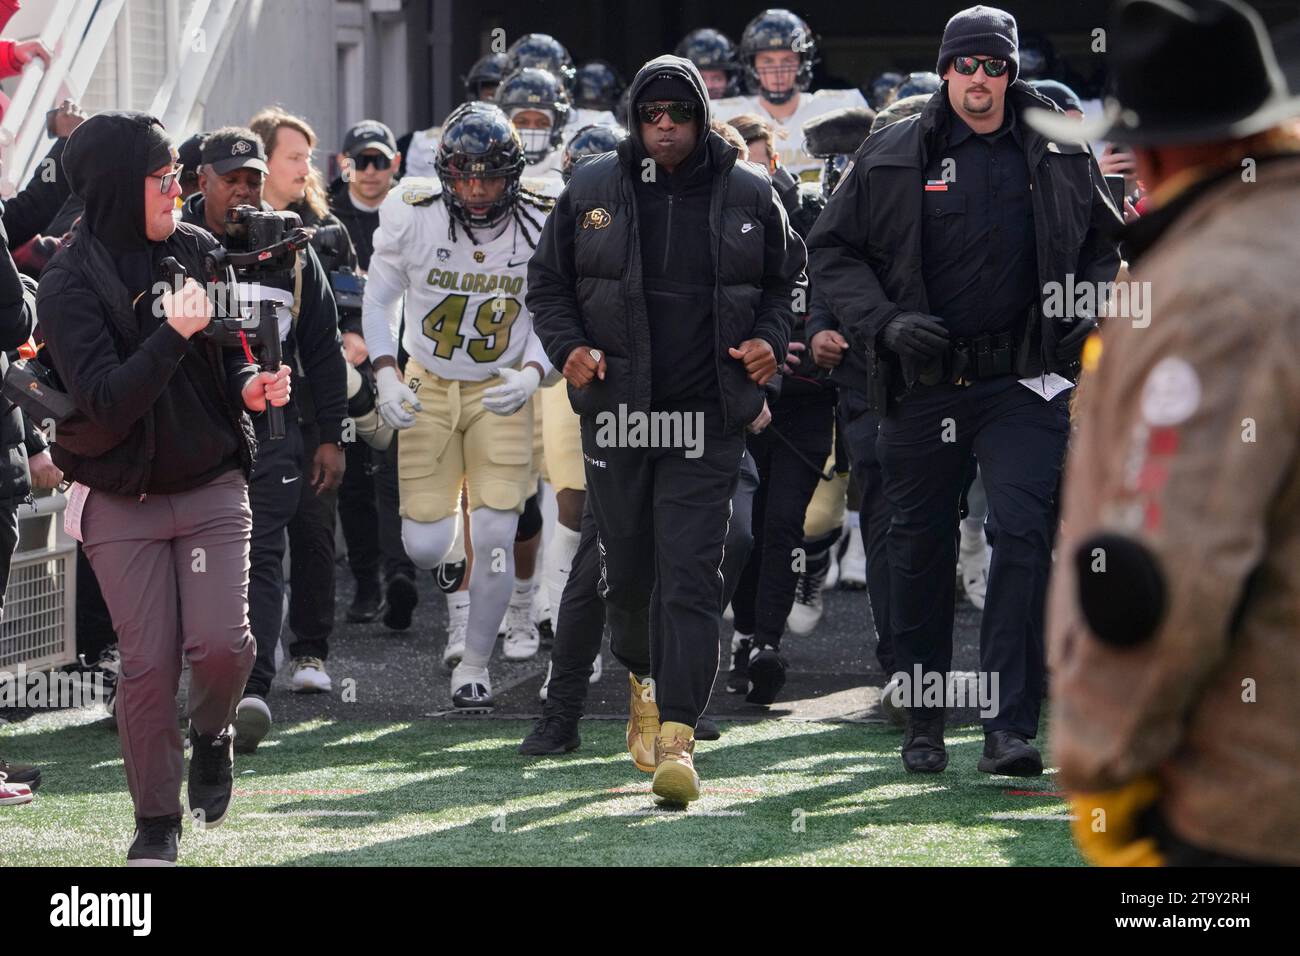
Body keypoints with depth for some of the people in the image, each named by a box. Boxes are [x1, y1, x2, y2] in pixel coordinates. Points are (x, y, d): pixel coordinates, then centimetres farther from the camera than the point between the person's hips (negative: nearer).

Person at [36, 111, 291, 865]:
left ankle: (212, 732, 22)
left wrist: (249, 386, -10)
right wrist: (173, 335, -32)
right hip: (123, 498, -3)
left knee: (222, 644, -12)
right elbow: (105, 401, -21)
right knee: (148, 664, -3)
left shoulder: (199, 251, 1)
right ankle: (157, 824, 12)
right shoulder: (70, 283, -13)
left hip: (213, 486, 3)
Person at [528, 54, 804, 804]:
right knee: (626, 568, 9)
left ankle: (678, 736, -15)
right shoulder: (591, 190, 5)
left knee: (692, 577, -10)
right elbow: (548, 283, 13)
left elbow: (788, 281, 16)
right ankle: (638, 687, 35)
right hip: (617, 409, 2)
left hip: (709, 419, -2)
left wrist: (771, 341, -3)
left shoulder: (749, 195, 4)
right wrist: (570, 348, -5)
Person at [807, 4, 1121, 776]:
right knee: (921, 549, 7)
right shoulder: (893, 157, 3)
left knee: (1024, 532, -14)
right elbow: (833, 251, 7)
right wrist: (886, 320, -8)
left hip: (1023, 380, -1)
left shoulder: (1059, 155, 6)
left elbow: (1105, 243, 19)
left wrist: (1085, 310, 1)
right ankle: (924, 721, 21)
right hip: (923, 384, 1)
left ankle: (1011, 727, -16)